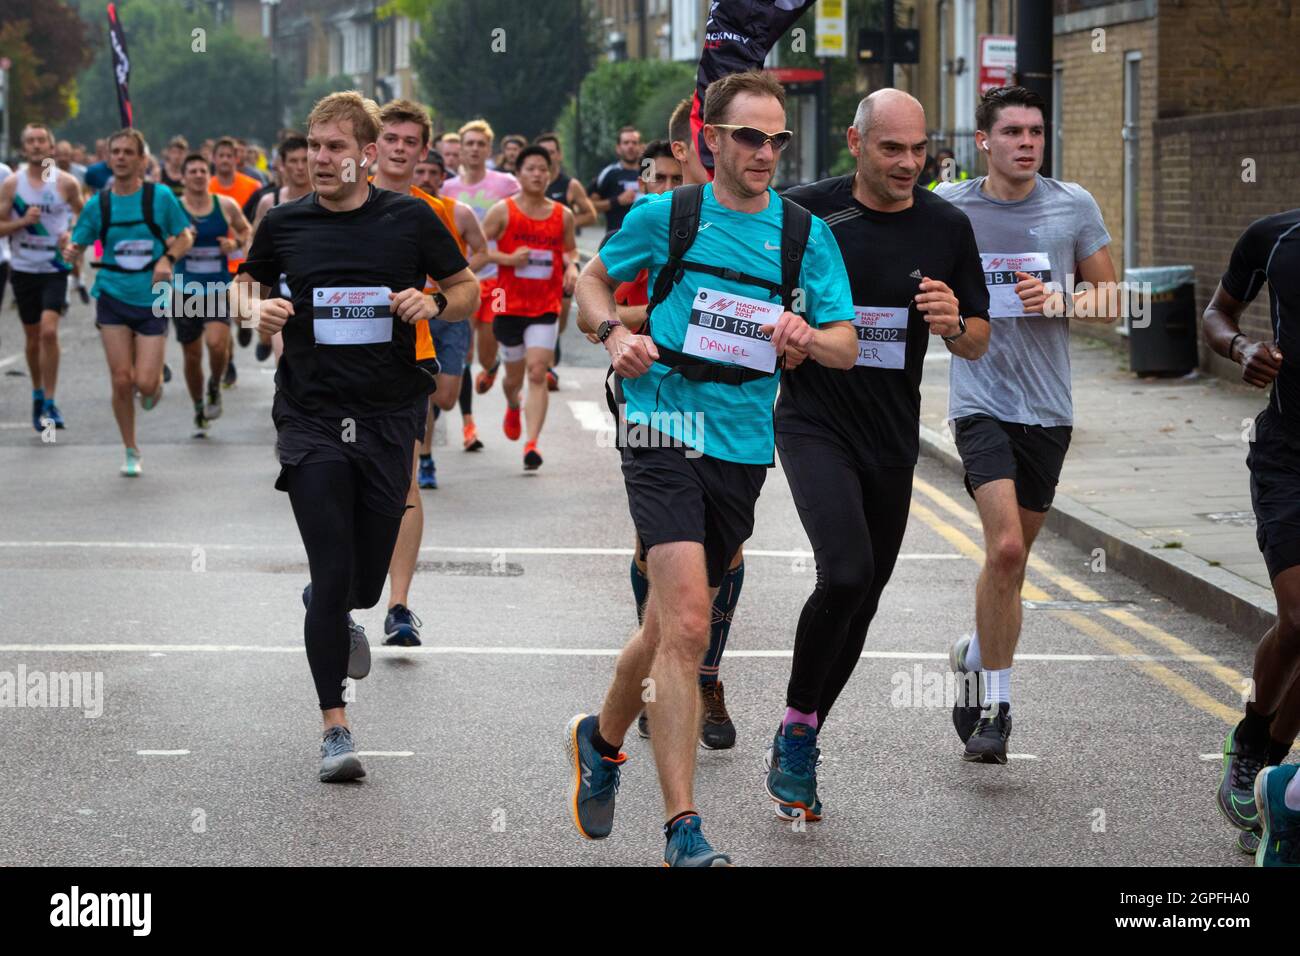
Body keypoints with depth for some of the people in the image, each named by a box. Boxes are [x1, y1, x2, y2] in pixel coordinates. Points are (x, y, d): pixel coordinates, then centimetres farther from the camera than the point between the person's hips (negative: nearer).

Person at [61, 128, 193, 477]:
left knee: (145, 383, -9)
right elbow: (77, 245, 6)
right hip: (113, 298, 2)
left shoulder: (160, 196, -5)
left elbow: (185, 237, 5)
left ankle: (155, 382, 30)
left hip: (152, 300, -1)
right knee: (121, 381, -4)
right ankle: (132, 453, 13)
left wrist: (168, 258, -15)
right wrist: (70, 251, -18)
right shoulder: (98, 203, 1)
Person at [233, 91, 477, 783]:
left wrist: (435, 303, -12)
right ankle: (335, 728, -2)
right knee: (332, 576, -9)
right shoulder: (284, 224, 2)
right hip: (310, 417, -1)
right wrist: (255, 308, -4)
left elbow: (468, 290, 10)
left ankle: (330, 609, 47)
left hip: (389, 416, 1)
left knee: (365, 583, 8)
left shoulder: (411, 219, 0)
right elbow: (246, 282, 19)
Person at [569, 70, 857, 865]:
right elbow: (595, 279, 15)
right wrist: (616, 335, -5)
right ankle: (683, 829, -17)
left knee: (672, 626, 15)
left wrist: (810, 334, -19)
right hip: (665, 435, -4)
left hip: (745, 447, 4)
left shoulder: (806, 234, 5)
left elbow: (847, 347, 4)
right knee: (687, 623, -18)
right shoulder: (665, 217, 0)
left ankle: (602, 740, 43)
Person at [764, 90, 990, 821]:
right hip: (815, 423, -4)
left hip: (893, 435, 4)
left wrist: (954, 325, -14)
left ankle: (801, 748, 28)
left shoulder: (947, 227, 1)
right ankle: (797, 727, -4)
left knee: (863, 597, 10)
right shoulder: (806, 213, -7)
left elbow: (978, 344, 7)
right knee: (846, 572, -24)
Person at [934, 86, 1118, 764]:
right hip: (981, 399, -3)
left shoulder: (1074, 206, 2)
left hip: (1049, 408, 3)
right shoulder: (946, 207, 0)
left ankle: (976, 656, 38)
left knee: (1013, 556, 12)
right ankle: (994, 708, -9)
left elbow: (1109, 300, 7)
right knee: (1006, 548, -18)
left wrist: (1059, 301, -11)